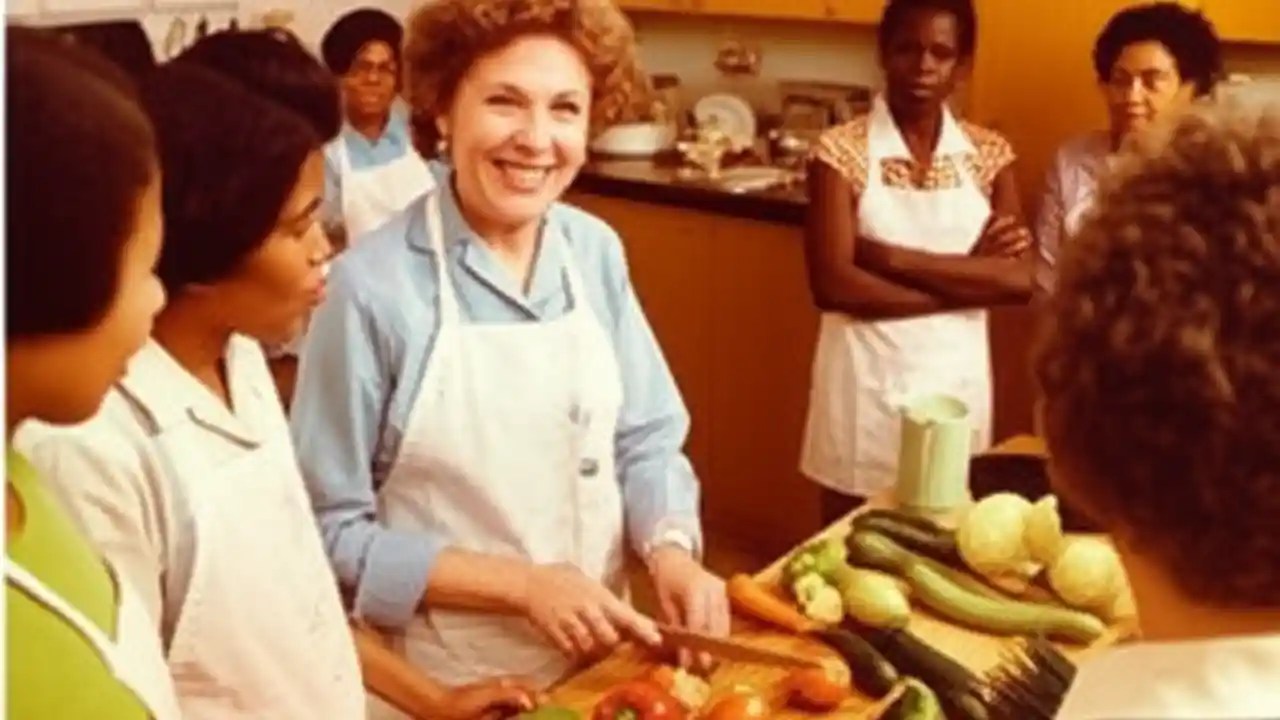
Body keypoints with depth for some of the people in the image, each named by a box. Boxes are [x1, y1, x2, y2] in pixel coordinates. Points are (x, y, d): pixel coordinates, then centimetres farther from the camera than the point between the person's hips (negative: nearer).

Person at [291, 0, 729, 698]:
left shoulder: (596, 251, -4)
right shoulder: (371, 285, -19)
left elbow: (645, 439, 4)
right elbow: (333, 530, -15)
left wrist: (671, 551, -13)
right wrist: (520, 584, -20)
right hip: (444, 680, -4)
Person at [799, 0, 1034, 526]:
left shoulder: (989, 155, 2)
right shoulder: (842, 150, -7)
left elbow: (1019, 279, -9)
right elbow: (834, 285, -17)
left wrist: (891, 257, -17)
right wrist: (967, 276, -14)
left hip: (957, 380, 3)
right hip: (867, 381, -2)